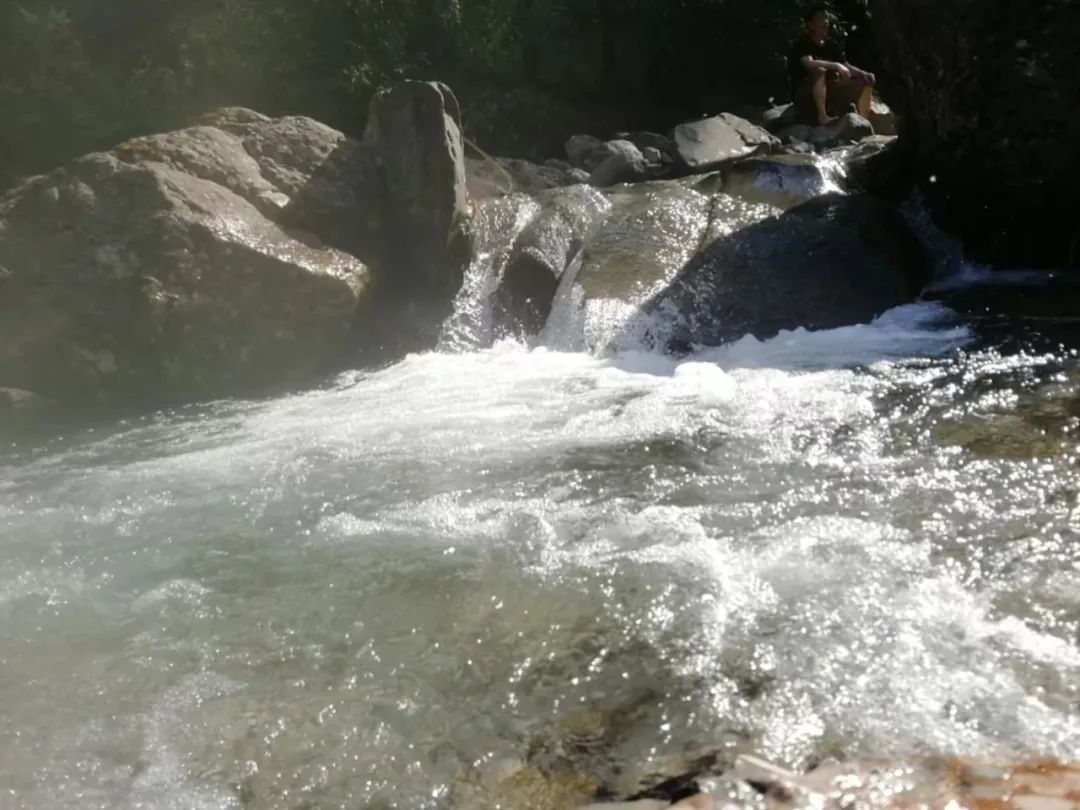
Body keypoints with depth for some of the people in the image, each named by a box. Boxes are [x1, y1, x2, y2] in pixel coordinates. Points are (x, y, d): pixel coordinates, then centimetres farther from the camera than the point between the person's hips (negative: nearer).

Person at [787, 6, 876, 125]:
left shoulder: (831, 46, 9)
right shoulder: (801, 44, -12)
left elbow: (846, 67, 7)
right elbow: (809, 64, -31)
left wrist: (864, 74, -13)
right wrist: (836, 65, -38)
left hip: (829, 92, 7)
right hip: (805, 97, -7)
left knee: (865, 82, -1)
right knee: (819, 71, -36)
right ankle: (822, 116, -34)